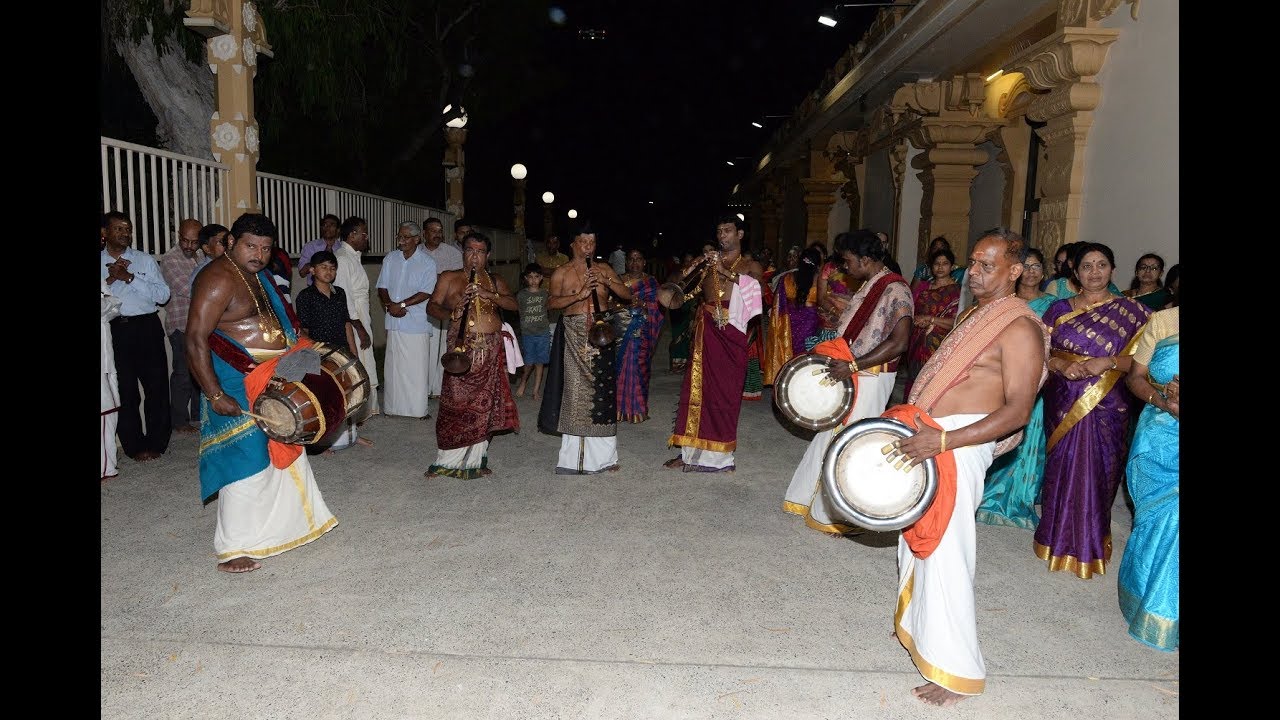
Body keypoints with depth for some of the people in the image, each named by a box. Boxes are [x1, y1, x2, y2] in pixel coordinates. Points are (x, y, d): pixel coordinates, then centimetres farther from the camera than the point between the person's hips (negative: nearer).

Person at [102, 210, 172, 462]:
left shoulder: (146, 260, 8)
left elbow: (163, 295, -4)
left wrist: (130, 277, -10)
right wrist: (111, 278, -11)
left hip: (147, 327, 0)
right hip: (114, 330, 0)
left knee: (157, 386, 2)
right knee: (125, 391, 6)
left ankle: (157, 443, 15)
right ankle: (135, 446, 17)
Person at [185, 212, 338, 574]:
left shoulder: (259, 276, 10)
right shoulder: (218, 279, -18)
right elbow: (196, 341, -23)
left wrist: (302, 350, 9)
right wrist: (215, 395, -27)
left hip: (272, 382, 10)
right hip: (237, 387, -9)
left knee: (284, 451, 19)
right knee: (248, 461, -5)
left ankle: (290, 520, 37)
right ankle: (232, 550, 8)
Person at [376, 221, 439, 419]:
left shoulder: (427, 262, -3)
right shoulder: (390, 259, 10)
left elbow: (425, 293, -11)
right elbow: (382, 287, 10)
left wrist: (401, 305, -16)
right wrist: (389, 304, -9)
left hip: (417, 322, -4)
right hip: (394, 321, 4)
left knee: (417, 366, -1)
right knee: (393, 365, 8)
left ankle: (419, 408, 7)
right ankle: (394, 405, 17)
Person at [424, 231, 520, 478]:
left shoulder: (495, 281, 14)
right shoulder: (449, 278, 9)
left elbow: (513, 303, 1)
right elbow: (431, 306, 3)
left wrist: (490, 295, -15)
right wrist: (450, 312, -17)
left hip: (492, 349, 3)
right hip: (462, 347, -2)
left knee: (484, 402, 3)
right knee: (456, 401, -7)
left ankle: (475, 459, 12)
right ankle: (449, 459, 2)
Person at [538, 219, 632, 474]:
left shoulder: (604, 269, 14)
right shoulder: (562, 272, 6)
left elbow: (627, 295, 6)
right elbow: (551, 303, -8)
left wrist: (607, 281, -10)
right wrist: (579, 295, -20)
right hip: (574, 336, -2)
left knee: (602, 390, -1)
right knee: (575, 390, -4)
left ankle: (603, 455, 7)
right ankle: (574, 457, 3)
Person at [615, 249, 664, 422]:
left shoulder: (651, 281, 7)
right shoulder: (620, 280, 14)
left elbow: (657, 305, 0)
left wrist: (642, 304, -16)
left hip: (641, 330, -2)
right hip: (621, 328, 2)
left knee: (637, 365, -6)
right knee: (619, 366, -3)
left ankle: (636, 409, 1)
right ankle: (619, 407, 5)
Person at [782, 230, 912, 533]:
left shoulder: (895, 289, -17)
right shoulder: (868, 286, 11)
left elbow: (899, 343, -26)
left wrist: (853, 366, -26)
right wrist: (826, 353, 9)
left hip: (870, 380, -9)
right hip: (850, 376, 9)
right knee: (829, 437, 17)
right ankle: (813, 499, 33)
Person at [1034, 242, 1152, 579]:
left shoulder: (1130, 311, 2)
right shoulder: (1059, 308, 6)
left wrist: (1108, 362, -18)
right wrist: (1061, 365, -15)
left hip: (1106, 408, -1)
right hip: (1063, 404, 1)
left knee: (1096, 472, 3)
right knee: (1061, 469, 6)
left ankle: (1089, 546, 19)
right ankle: (1059, 538, 23)